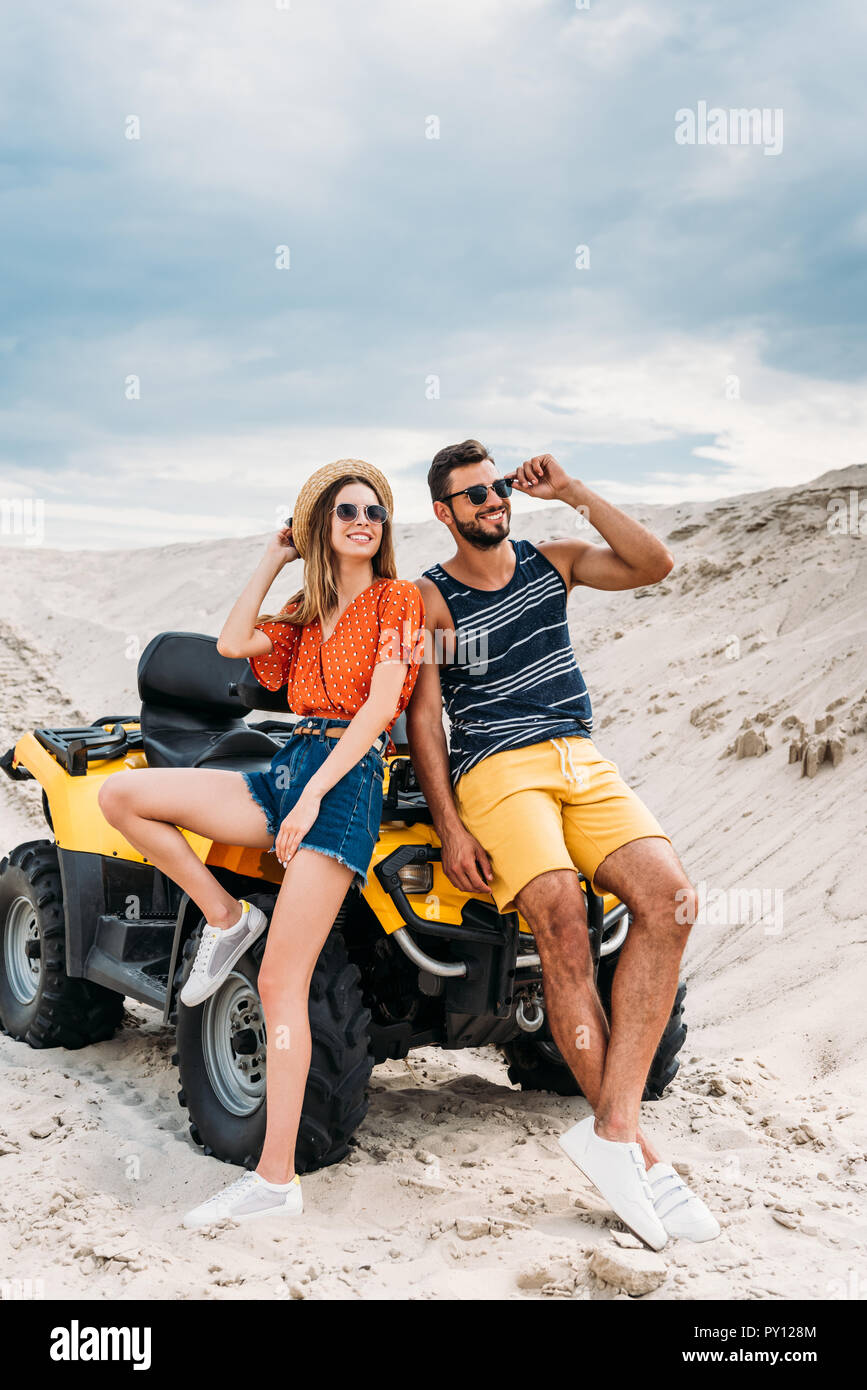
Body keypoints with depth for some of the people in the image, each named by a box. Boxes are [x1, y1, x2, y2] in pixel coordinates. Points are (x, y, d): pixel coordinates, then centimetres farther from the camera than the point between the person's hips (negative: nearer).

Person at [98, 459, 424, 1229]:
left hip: (346, 782, -7)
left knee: (280, 984, -14)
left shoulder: (398, 597, 1)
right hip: (286, 767, 7)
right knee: (120, 795, -10)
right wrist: (275, 557, 12)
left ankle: (276, 1179, -8)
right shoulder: (305, 611, 21)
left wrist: (313, 796, -17)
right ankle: (225, 917, 2)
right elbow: (232, 643, 6)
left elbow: (380, 706, -9)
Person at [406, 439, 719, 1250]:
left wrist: (573, 494, 0)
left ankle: (611, 1127, -24)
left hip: (582, 761, 4)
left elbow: (654, 565, 4)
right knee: (560, 918, -29)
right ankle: (636, 1152, -21)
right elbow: (422, 718, 0)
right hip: (495, 770, -4)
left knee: (669, 896, -23)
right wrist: (449, 828, -11)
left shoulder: (551, 563, 18)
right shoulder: (430, 598, 7)